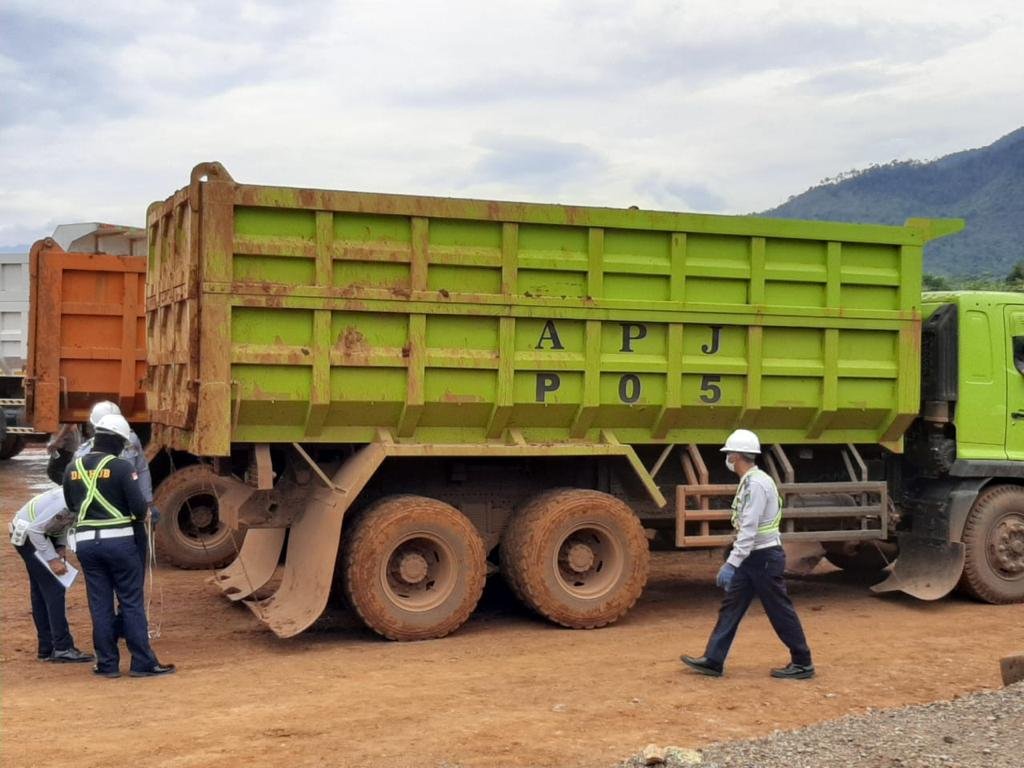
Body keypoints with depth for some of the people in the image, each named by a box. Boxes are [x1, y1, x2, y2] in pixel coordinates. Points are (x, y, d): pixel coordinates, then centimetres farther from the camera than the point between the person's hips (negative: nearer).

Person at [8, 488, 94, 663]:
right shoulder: (68, 503, -34)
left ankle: (47, 648, 17)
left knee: (40, 592, 11)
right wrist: (52, 559, -22)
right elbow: (34, 529, -28)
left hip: (38, 533, 9)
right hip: (27, 535, -9)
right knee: (53, 589, -10)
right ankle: (62, 648, -7)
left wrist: (60, 549, -6)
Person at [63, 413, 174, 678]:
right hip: (117, 540, -4)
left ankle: (107, 664, 12)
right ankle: (143, 662, 4)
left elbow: (71, 505, 16)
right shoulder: (120, 467, -11)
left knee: (100, 605, 10)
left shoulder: (73, 469, 5)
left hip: (86, 542, 4)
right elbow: (139, 506, -12)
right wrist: (139, 516, 9)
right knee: (132, 602, 3)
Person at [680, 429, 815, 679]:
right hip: (752, 558, 10)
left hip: (764, 557, -10)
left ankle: (802, 664, 12)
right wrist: (734, 562, 21)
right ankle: (713, 661, 10)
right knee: (730, 607, 8)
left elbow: (749, 530, -25)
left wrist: (731, 564, -26)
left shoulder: (756, 484, -20)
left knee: (780, 611, 0)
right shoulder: (749, 482, 11)